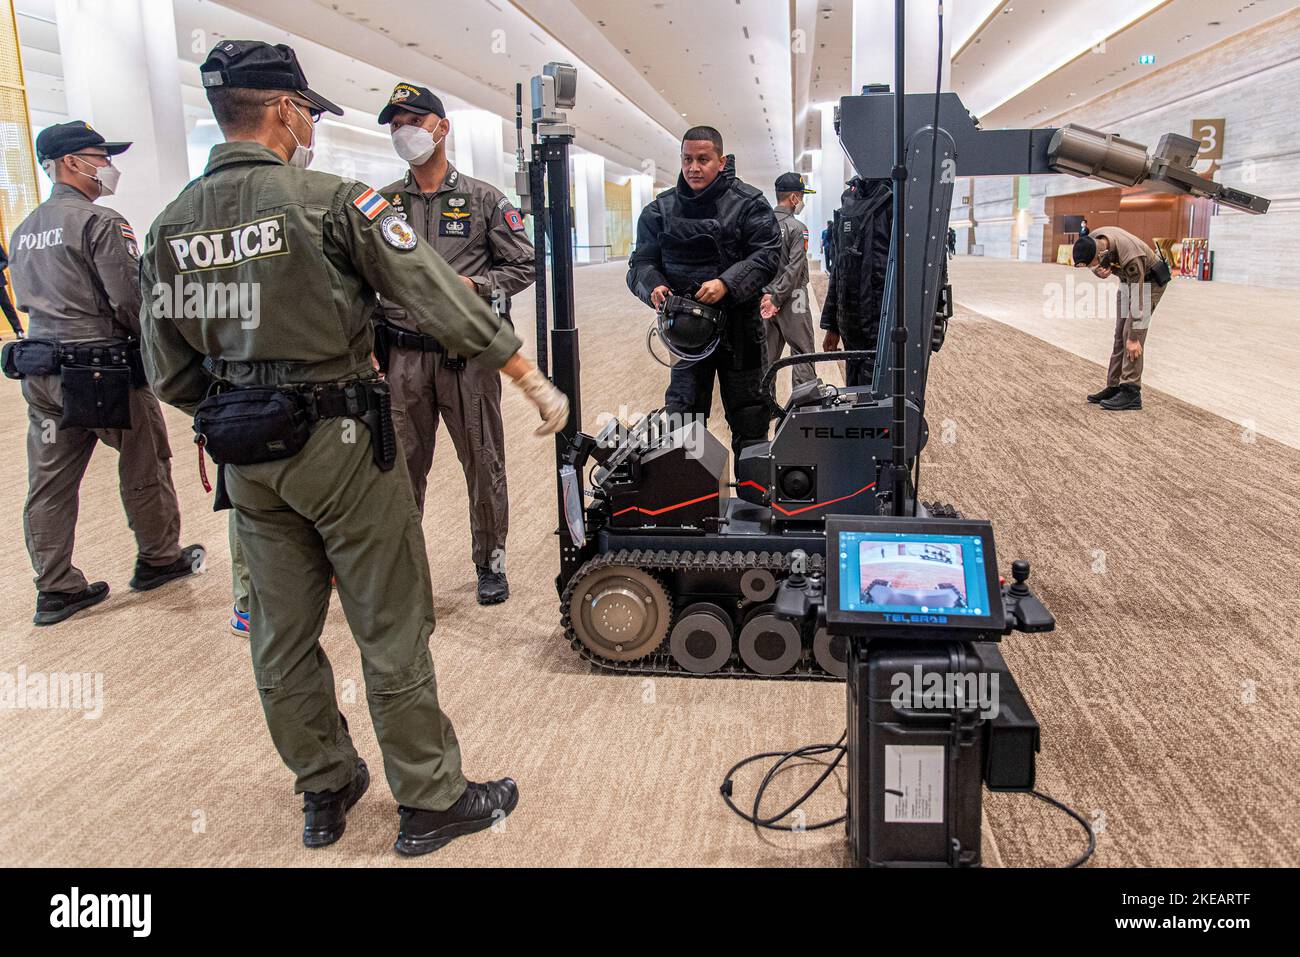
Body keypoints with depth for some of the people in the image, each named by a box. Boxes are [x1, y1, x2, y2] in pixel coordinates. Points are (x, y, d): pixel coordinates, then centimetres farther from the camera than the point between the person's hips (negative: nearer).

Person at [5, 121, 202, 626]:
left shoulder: (23, 231, 14)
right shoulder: (100, 222, -12)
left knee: (50, 482, 9)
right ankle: (159, 559, 24)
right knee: (145, 467, 10)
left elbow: (29, 301, 17)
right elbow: (131, 301, -16)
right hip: (104, 368, -8)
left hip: (40, 370, 8)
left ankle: (55, 589, 16)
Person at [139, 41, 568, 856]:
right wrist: (535, 380, -8)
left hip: (245, 460, 6)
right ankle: (432, 802, 16)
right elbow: (441, 298, -12)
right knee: (392, 630, 4)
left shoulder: (170, 226, 6)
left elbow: (169, 373, 8)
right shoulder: (330, 201, -11)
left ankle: (324, 793, 30)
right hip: (341, 445, -6)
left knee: (282, 633, 14)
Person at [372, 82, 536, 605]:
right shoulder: (383, 204, 10)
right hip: (403, 358, 2)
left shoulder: (484, 199, 5)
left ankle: (490, 562, 20)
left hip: (468, 353, -2)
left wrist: (475, 284, -12)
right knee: (401, 466, 8)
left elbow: (522, 266, 5)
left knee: (484, 464, 5)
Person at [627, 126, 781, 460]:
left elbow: (767, 255, -10)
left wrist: (727, 284, -25)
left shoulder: (749, 203, -3)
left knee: (749, 418, 8)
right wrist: (653, 286, -15)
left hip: (739, 323, -2)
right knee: (682, 416, 6)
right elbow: (642, 261, 8)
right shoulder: (661, 209, 7)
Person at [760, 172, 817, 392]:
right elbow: (794, 269, -16)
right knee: (802, 352, 0)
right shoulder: (797, 228, -11)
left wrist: (767, 294, -1)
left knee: (767, 354, 11)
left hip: (766, 297, 6)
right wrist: (776, 299, -13)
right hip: (792, 299, -6)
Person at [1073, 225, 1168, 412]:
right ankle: (1114, 387, 8)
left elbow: (1137, 301, -34)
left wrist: (1134, 338, -30)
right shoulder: (1092, 241, -20)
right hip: (1129, 279, 8)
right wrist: (1100, 272, -25)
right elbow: (1096, 267, 2)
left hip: (1150, 280, -7)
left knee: (1130, 335, -15)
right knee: (1120, 335, 4)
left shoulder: (1130, 256, -39)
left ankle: (1131, 394, -16)